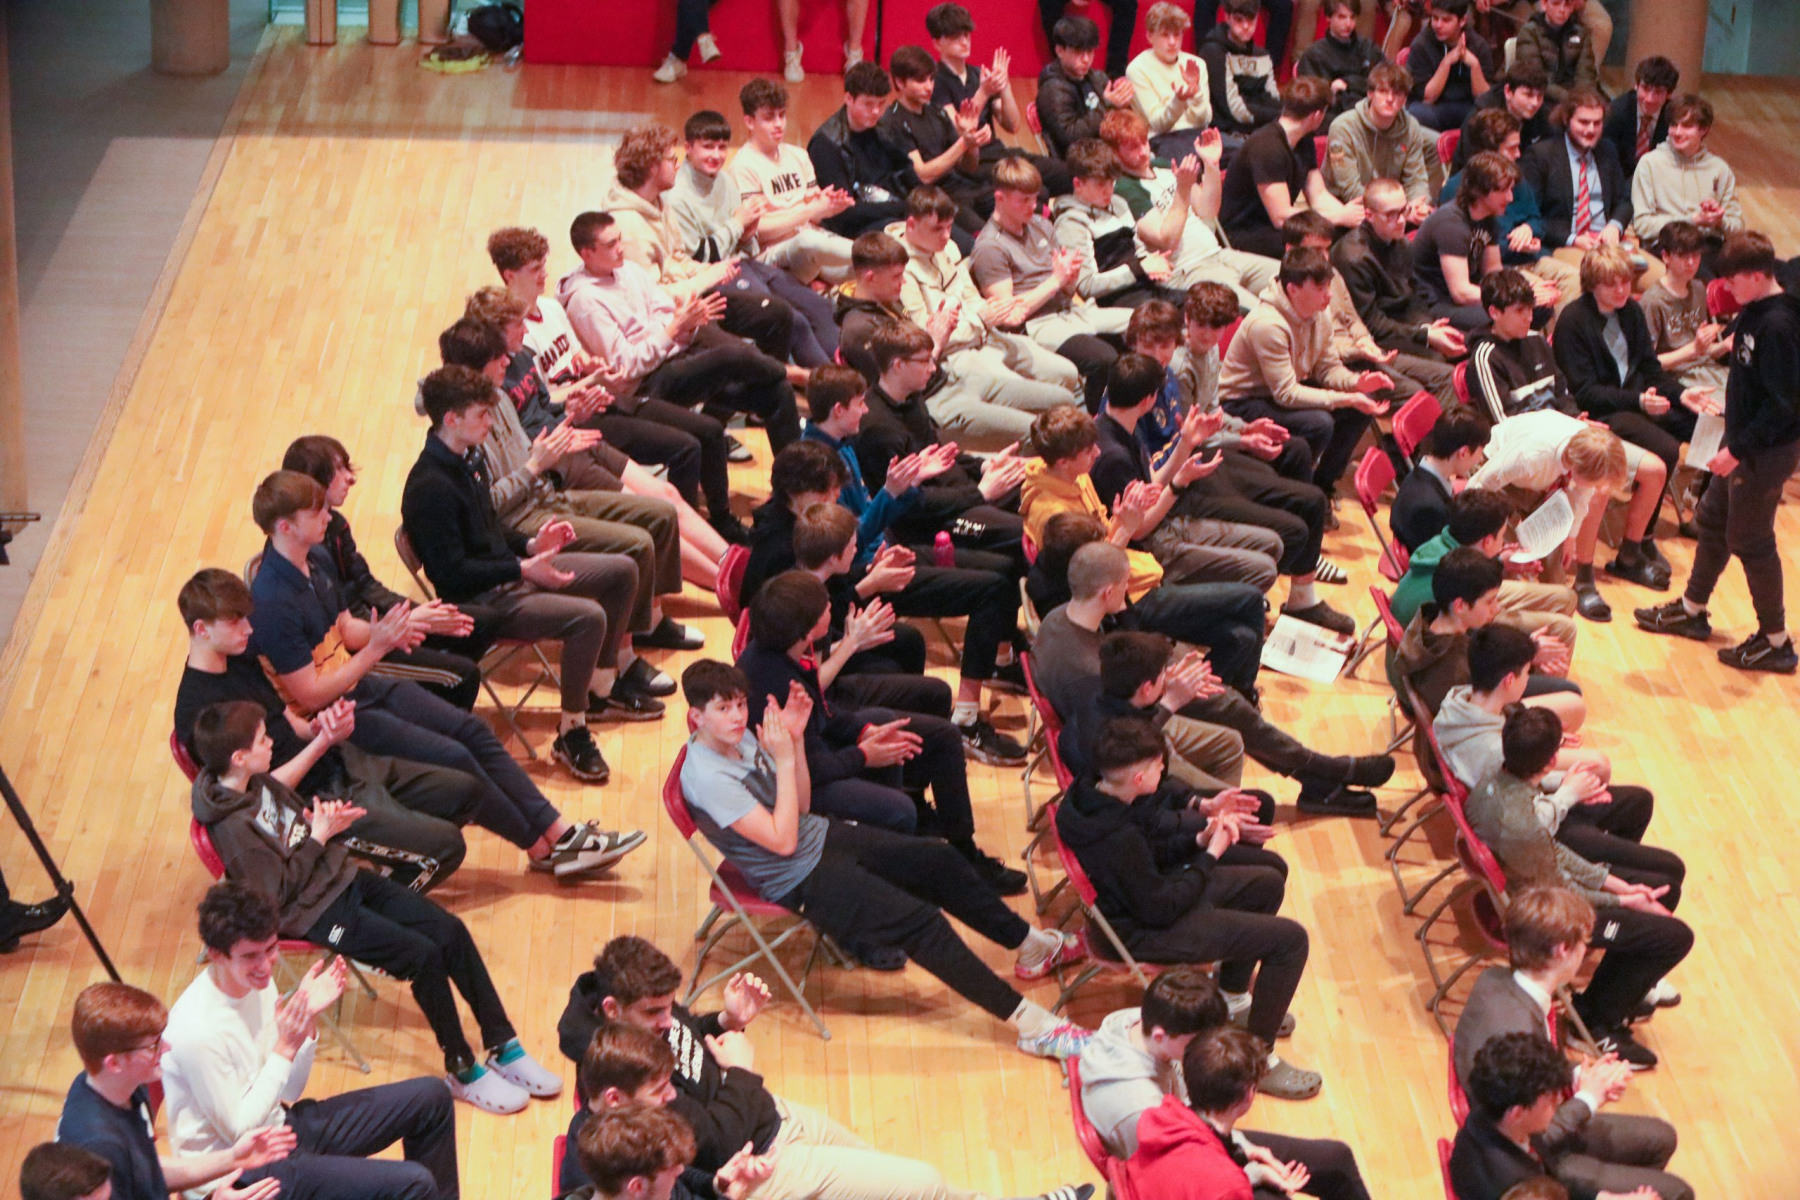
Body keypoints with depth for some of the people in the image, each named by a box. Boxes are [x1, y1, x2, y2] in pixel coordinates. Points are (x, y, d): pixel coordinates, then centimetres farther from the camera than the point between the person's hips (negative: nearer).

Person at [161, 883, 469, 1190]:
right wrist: (285, 1048, -24)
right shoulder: (197, 1032, -27)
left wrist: (308, 1020, -9)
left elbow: (288, 1093, 5)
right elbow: (238, 1130, -20)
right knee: (412, 1183, -22)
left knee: (431, 1097, 13)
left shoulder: (256, 984, -1)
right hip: (240, 1172, -9)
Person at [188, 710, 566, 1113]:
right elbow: (277, 891, -21)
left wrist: (322, 818, 0)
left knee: (451, 932, -5)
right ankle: (463, 1071, -4)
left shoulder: (259, 781, 4)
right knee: (424, 956, -21)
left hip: (342, 876, 9)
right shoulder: (232, 826, -23)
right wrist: (318, 838, -15)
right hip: (313, 912, -9)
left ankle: (504, 1048, 4)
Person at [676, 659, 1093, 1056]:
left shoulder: (742, 738, 1)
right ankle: (1029, 1021, -18)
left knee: (940, 860, 6)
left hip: (820, 836, 9)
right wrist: (784, 759, -25)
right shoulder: (706, 777, -25)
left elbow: (802, 806, 6)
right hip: (800, 882, -9)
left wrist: (795, 738, -8)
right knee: (920, 921, -18)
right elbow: (782, 841, -27)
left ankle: (1030, 944, 23)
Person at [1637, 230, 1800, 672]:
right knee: (1713, 519, 22)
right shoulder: (1755, 313, 3)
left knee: (1750, 540, 0)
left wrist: (1738, 449, -24)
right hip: (1745, 441, 10)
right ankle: (1691, 610, 39)